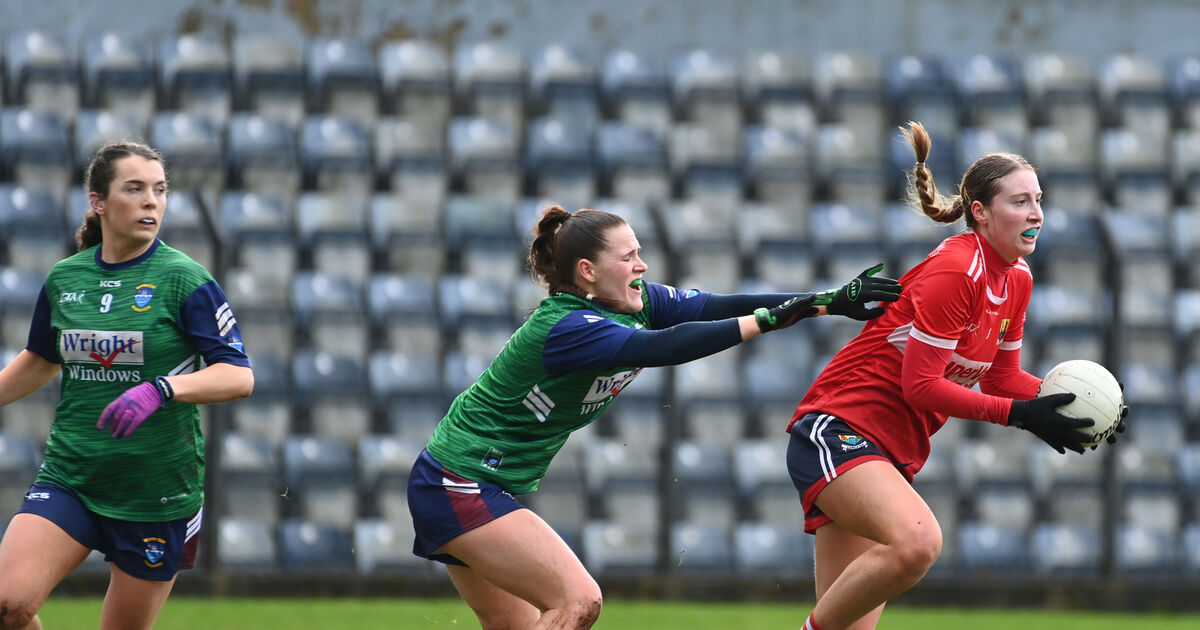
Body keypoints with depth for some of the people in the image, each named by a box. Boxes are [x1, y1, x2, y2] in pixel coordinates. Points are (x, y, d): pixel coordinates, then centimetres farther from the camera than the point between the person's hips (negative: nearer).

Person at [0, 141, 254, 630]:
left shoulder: (184, 279, -7)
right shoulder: (63, 279, 6)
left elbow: (239, 377, -13)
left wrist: (163, 389, -29)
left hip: (157, 492, -3)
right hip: (69, 476, 3)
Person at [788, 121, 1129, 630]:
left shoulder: (1017, 279, 10)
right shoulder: (952, 271, -18)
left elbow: (999, 378, 18)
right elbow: (922, 387, -19)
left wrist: (1066, 399, 1)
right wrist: (1020, 415, -20)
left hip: (894, 453, 9)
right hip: (838, 428, -9)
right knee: (918, 542, -35)